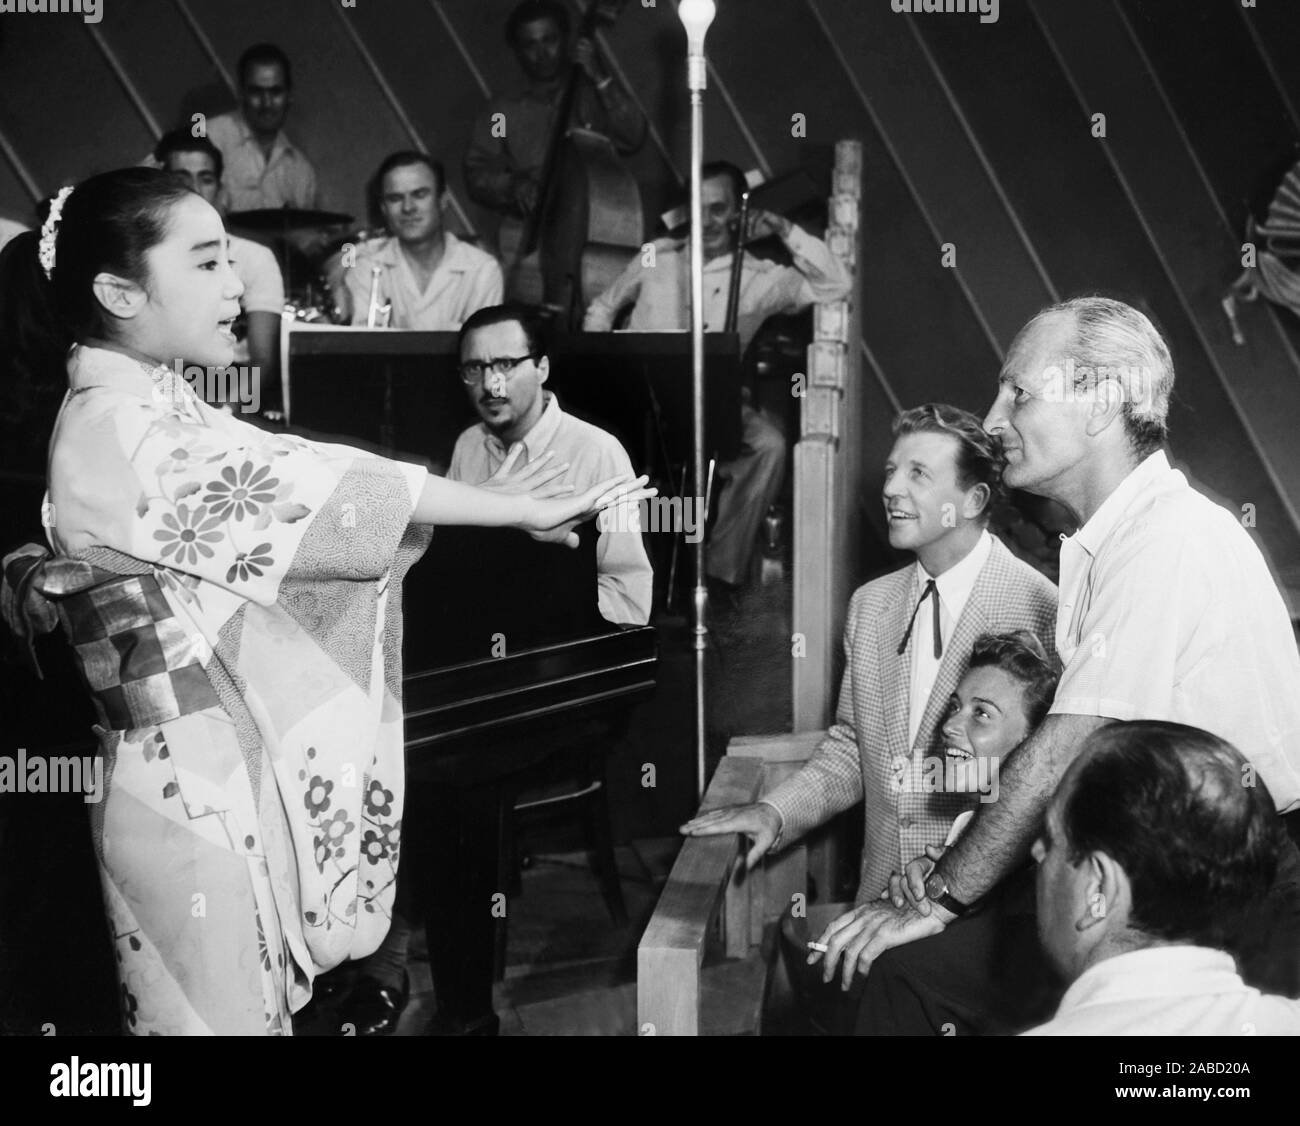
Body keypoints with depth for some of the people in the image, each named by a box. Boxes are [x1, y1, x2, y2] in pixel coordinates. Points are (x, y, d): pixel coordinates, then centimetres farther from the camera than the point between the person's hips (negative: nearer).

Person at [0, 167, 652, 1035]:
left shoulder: (151, 411, 9)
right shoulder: (116, 433, -20)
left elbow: (280, 496, 8)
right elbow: (305, 487, -21)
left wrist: (488, 501, 2)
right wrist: (516, 509, -16)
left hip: (237, 766, 9)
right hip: (193, 789, -9)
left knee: (250, 1000, 18)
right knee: (222, 1012, 4)